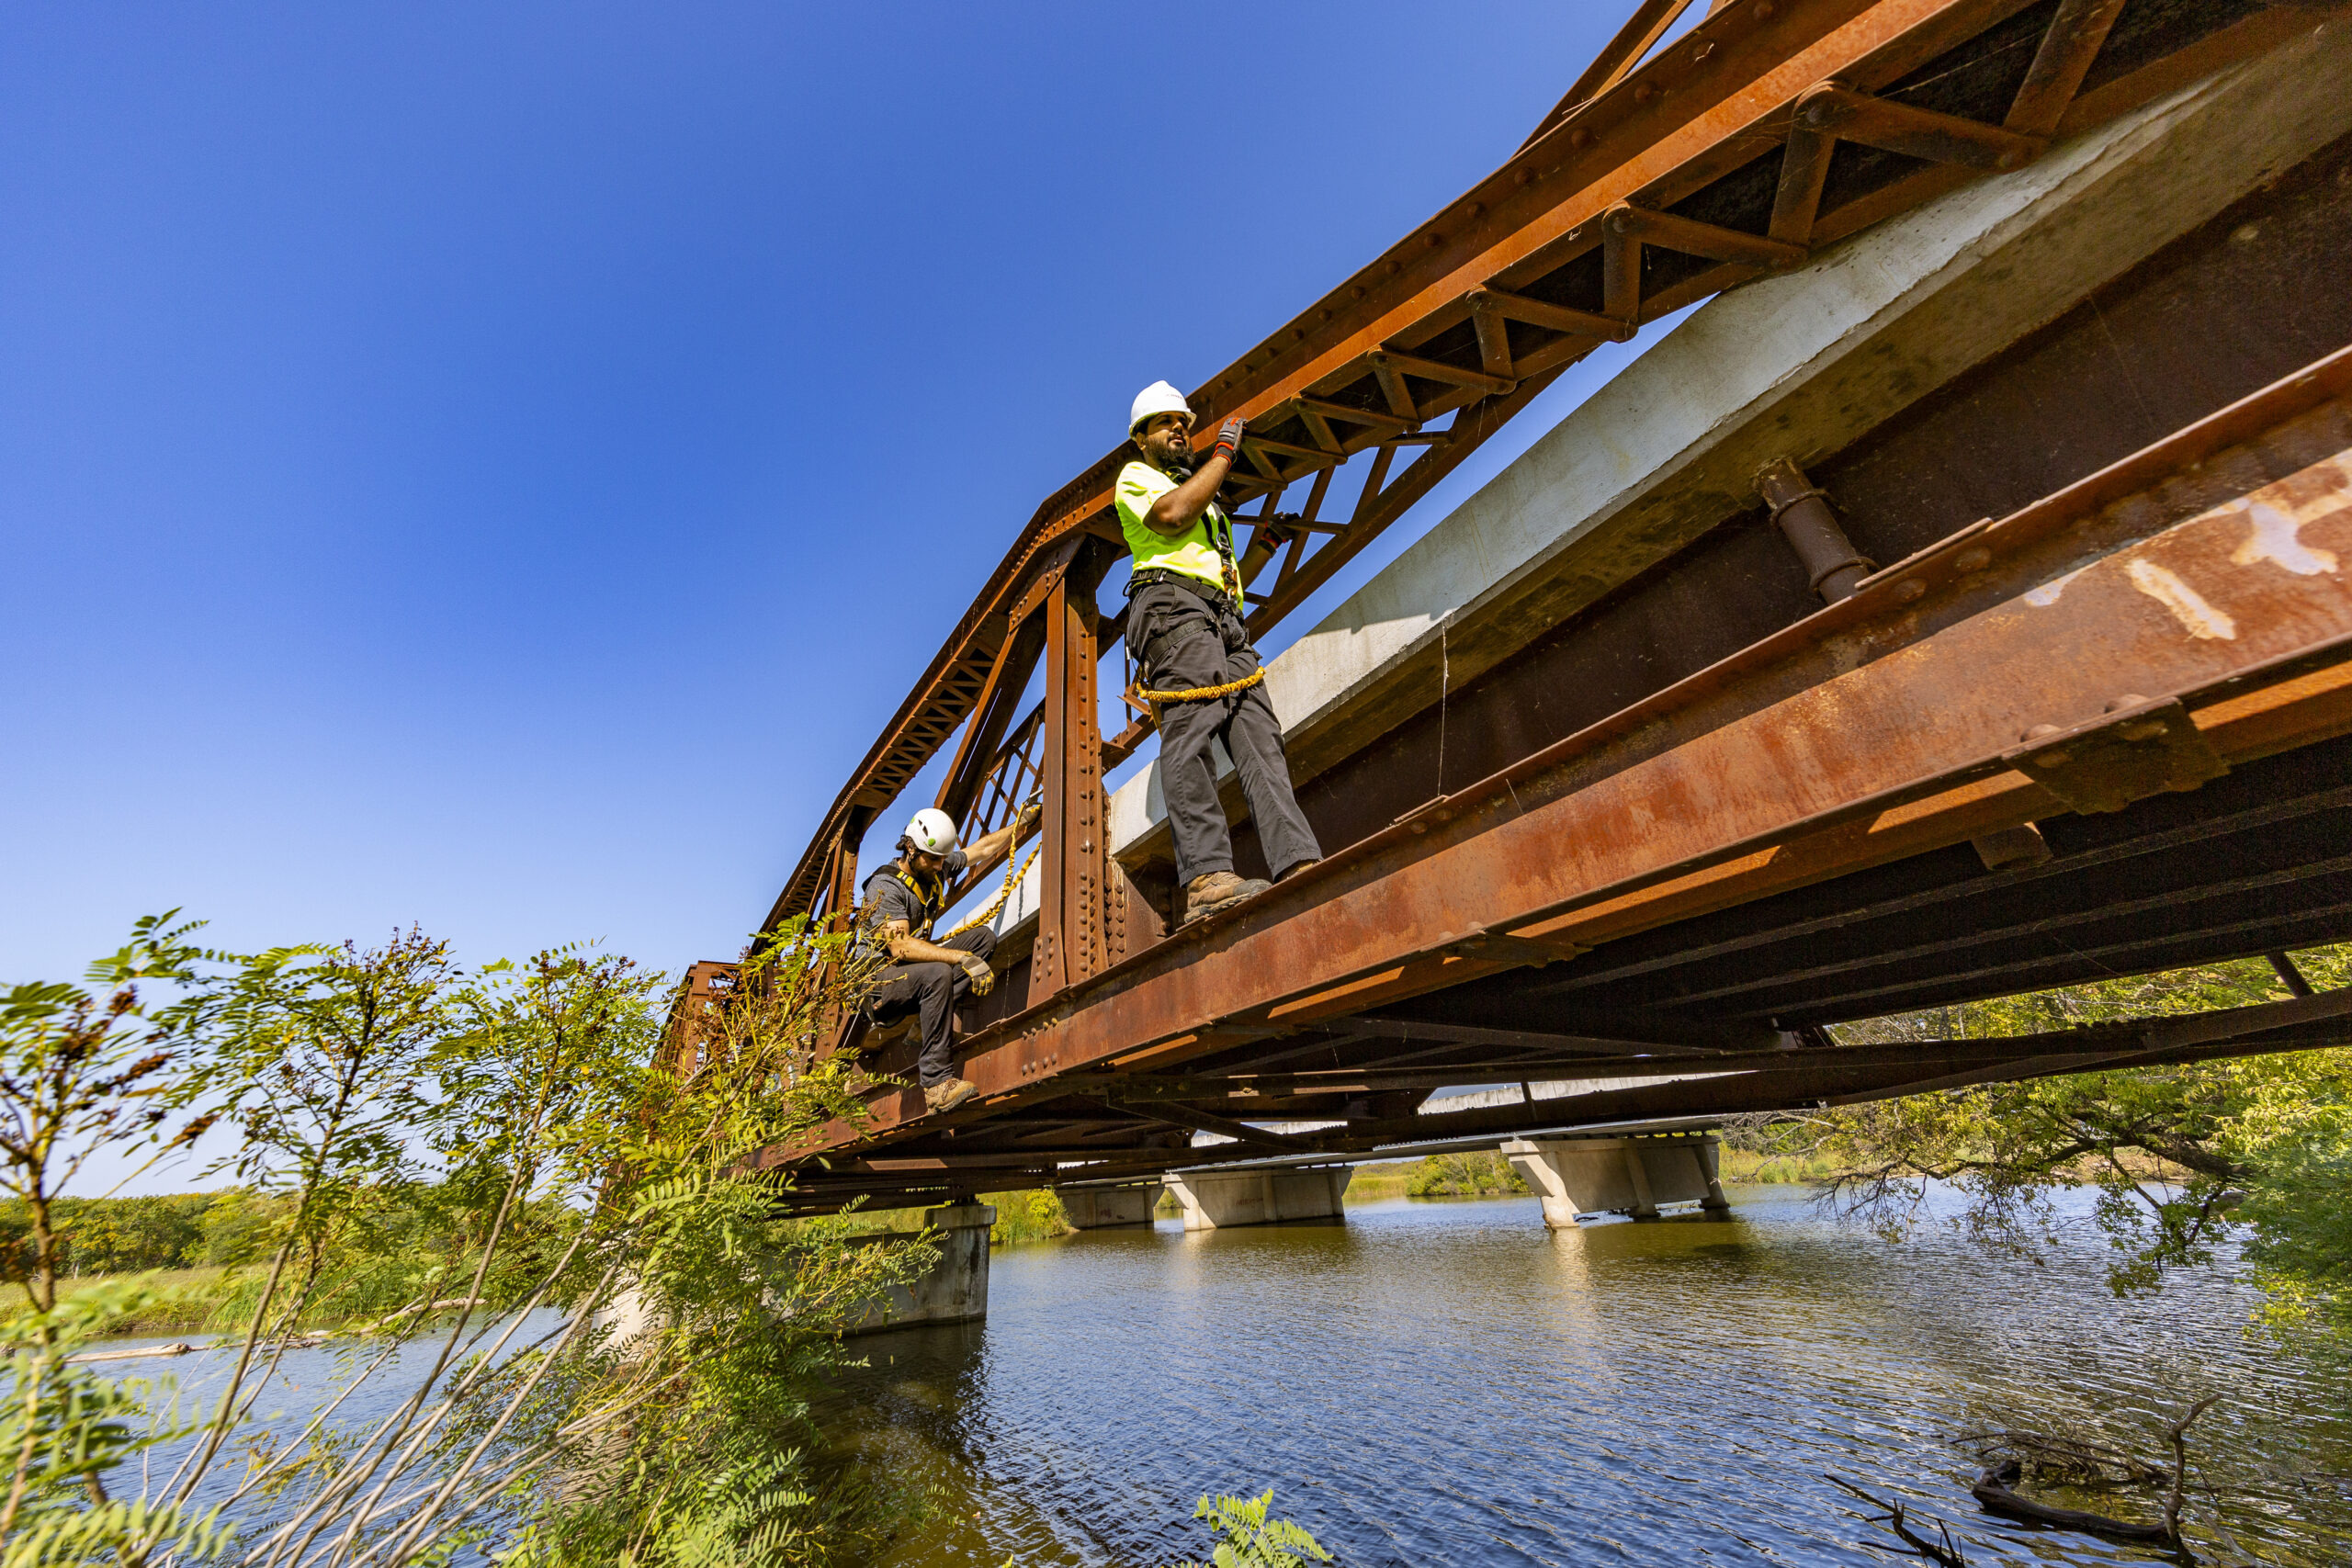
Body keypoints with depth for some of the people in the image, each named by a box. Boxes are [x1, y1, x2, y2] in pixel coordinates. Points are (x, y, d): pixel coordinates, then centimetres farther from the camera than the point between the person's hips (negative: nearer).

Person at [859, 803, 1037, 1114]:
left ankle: (922, 1013, -17)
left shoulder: (937, 867, 3)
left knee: (983, 936, -8)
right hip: (877, 981, -8)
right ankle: (937, 1082, -34)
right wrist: (964, 958, -37)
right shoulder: (885, 887, -19)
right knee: (937, 974, -37)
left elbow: (985, 847, 18)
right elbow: (899, 947, -30)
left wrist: (1021, 822, 16)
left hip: (913, 968, 8)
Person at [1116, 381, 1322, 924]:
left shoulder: (1205, 498, 40)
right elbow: (1172, 514, -5)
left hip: (1225, 618, 7)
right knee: (1191, 728, -24)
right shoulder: (1134, 476, 18)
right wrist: (1223, 454, 5)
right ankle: (1207, 877, -34)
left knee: (1259, 737, -12)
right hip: (1173, 600, -7)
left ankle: (1300, 865, -24)